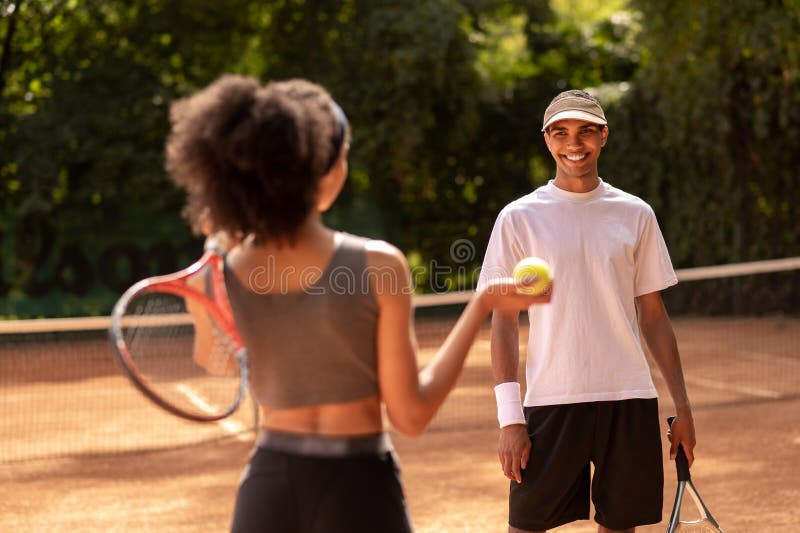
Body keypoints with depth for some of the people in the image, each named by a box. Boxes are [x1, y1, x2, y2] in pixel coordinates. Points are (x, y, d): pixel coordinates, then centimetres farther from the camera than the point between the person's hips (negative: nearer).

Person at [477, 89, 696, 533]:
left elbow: (653, 316, 11)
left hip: (629, 400, 2)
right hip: (551, 401, -2)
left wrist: (682, 405, 7)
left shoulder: (635, 215, 7)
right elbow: (503, 322, -1)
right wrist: (509, 418, -8)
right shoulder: (519, 218, 0)